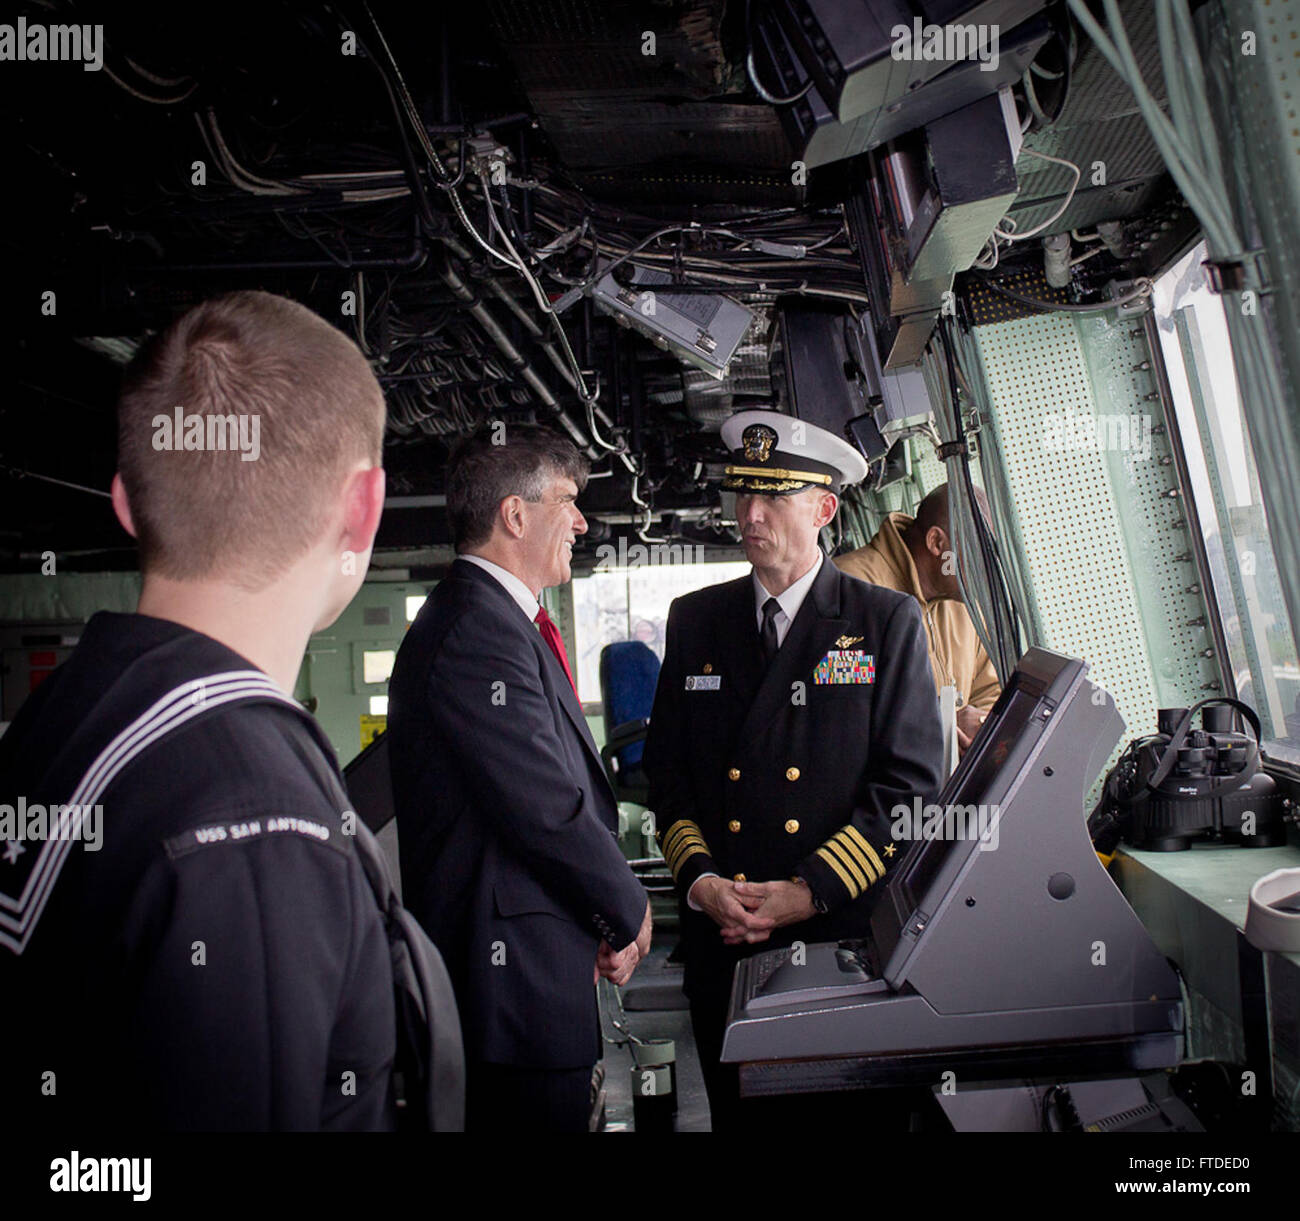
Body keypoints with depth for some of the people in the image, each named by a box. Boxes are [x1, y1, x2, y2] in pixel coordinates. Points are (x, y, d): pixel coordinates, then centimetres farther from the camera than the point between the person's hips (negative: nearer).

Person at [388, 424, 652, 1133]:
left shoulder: (501, 621, 14)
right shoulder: (478, 630, -19)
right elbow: (549, 810, -21)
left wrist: (607, 915, 9)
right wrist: (629, 913, -6)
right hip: (514, 976, -10)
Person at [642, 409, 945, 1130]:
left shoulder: (887, 621, -1)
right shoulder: (695, 619, 8)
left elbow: (911, 780, -6)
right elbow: (666, 768, 8)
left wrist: (813, 891, -13)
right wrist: (698, 879, -7)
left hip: (847, 934, -2)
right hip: (721, 938, 3)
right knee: (737, 1110, 14)